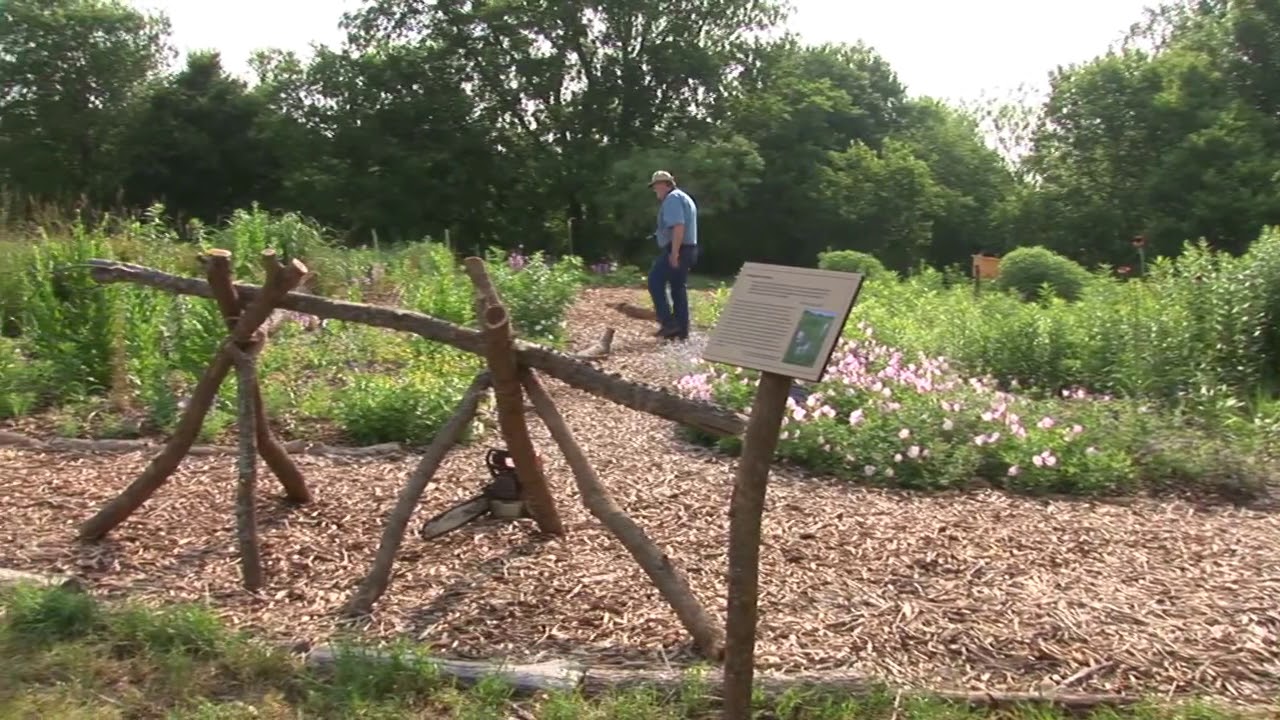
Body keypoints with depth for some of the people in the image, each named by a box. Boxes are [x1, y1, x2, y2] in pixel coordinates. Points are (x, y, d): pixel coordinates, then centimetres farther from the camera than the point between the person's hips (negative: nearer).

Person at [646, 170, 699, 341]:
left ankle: (668, 322, -9)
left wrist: (674, 253, -27)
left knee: (655, 283, -5)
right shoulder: (685, 198, 21)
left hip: (675, 250, -10)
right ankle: (682, 330, 11)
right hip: (688, 249, 10)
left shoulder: (672, 199, -12)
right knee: (679, 288, 11)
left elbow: (678, 226, -24)